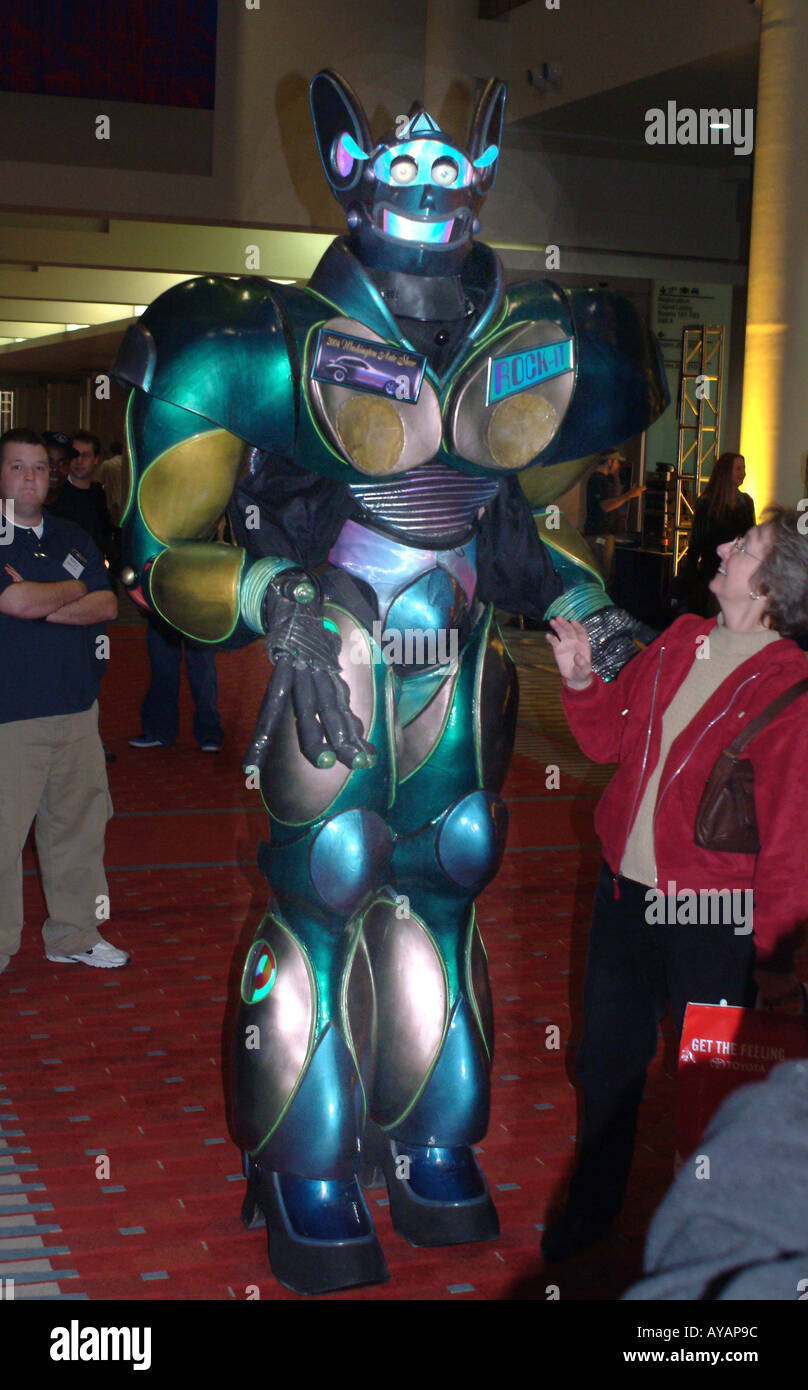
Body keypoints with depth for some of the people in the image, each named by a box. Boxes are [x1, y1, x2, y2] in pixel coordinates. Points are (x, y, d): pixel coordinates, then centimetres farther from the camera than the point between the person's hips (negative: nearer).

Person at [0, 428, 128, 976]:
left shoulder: (73, 538, 15)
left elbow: (107, 605, 4)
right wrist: (75, 590, -2)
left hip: (76, 707, 6)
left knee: (78, 821, 12)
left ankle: (75, 934, 25)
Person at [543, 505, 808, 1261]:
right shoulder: (679, 642, 1)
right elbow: (609, 736, 14)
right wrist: (581, 680, -3)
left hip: (711, 922, -6)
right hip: (623, 893, 6)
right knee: (607, 1064, 21)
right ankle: (590, 1209, 45)